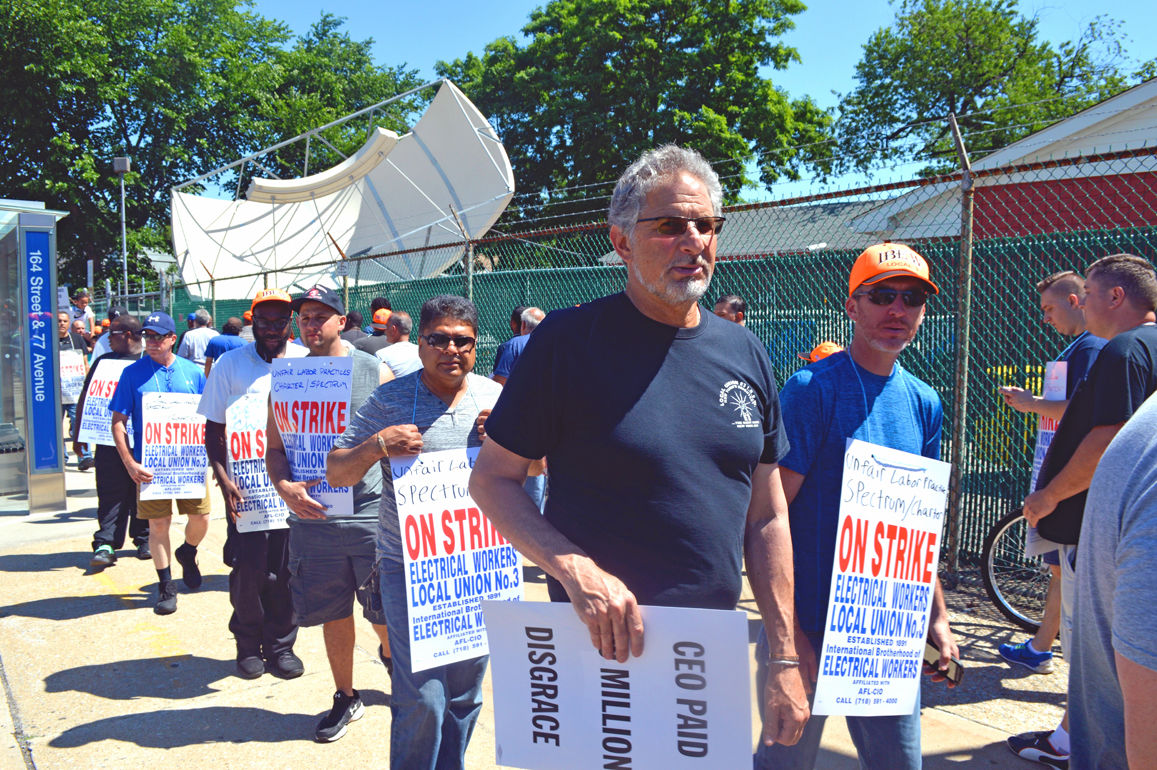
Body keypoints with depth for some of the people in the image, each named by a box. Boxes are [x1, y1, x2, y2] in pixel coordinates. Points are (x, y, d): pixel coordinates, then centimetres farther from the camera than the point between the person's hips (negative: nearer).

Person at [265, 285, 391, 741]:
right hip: (313, 516, 2)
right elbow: (274, 449, 6)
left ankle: (390, 652, 37)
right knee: (333, 615, 12)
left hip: (372, 511, -2)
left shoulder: (373, 371, 0)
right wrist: (284, 486, -12)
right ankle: (346, 698, 32)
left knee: (386, 614, 3)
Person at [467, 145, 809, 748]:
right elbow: (491, 479, -9)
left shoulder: (745, 354, 3)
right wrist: (576, 569, -24)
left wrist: (785, 660, 4)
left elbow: (766, 517, 6)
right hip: (598, 648, -4)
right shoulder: (568, 340, -11)